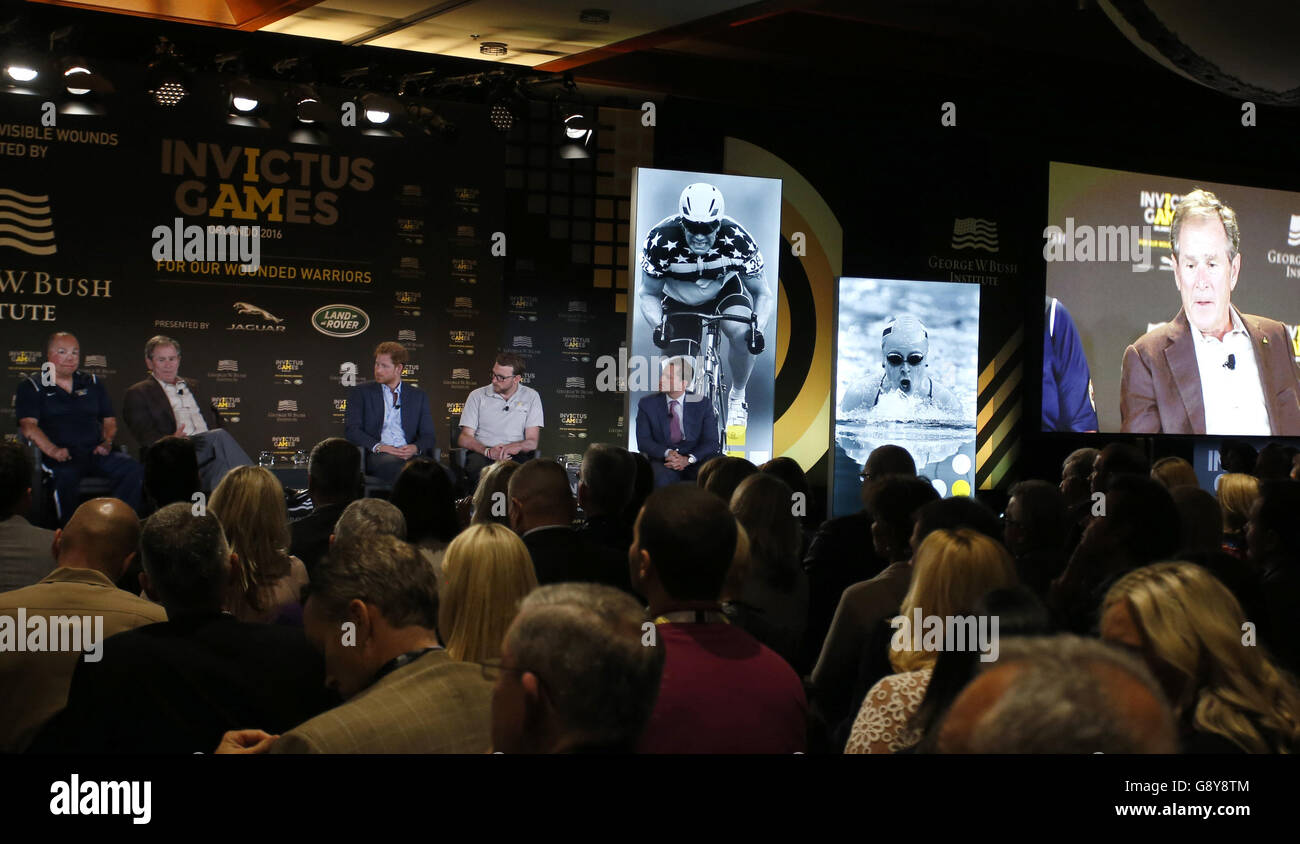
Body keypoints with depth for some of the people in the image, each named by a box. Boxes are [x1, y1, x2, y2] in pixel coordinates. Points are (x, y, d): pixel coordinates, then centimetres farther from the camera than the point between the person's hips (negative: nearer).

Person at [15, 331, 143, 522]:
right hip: (63, 456, -4)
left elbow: (109, 420, 24)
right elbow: (28, 426, -3)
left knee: (134, 470, -25)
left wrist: (107, 442, 1)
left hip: (95, 452, 4)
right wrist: (53, 450, -20)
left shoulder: (93, 383, 24)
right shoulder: (31, 386, 11)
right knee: (66, 475, -40)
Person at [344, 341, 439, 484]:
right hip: (376, 456, -2)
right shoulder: (360, 392, 15)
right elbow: (351, 429, 4)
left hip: (408, 455, 2)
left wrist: (416, 448, -8)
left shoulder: (419, 396, 21)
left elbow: (428, 435, 16)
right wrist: (377, 446, -13)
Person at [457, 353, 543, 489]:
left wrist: (517, 446, -19)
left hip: (515, 457, 0)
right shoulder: (477, 396, 12)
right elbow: (465, 438, 4)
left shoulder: (531, 397, 12)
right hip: (481, 454, 0)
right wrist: (488, 451, -16)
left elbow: (532, 442, 6)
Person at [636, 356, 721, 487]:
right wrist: (667, 453, -19)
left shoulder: (702, 403, 5)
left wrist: (688, 459, -19)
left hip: (694, 461, 1)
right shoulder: (648, 403, 6)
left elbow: (711, 442, 0)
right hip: (662, 460, -1)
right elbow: (643, 441, 0)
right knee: (662, 477, -37)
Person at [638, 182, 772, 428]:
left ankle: (737, 397, -5)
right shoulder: (661, 241, -31)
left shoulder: (736, 240, -31)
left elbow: (764, 293, -19)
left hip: (724, 290, 0)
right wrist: (658, 324, -36)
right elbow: (647, 293, -16)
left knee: (741, 332, -33)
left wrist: (758, 328, -38)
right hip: (680, 302, 0)